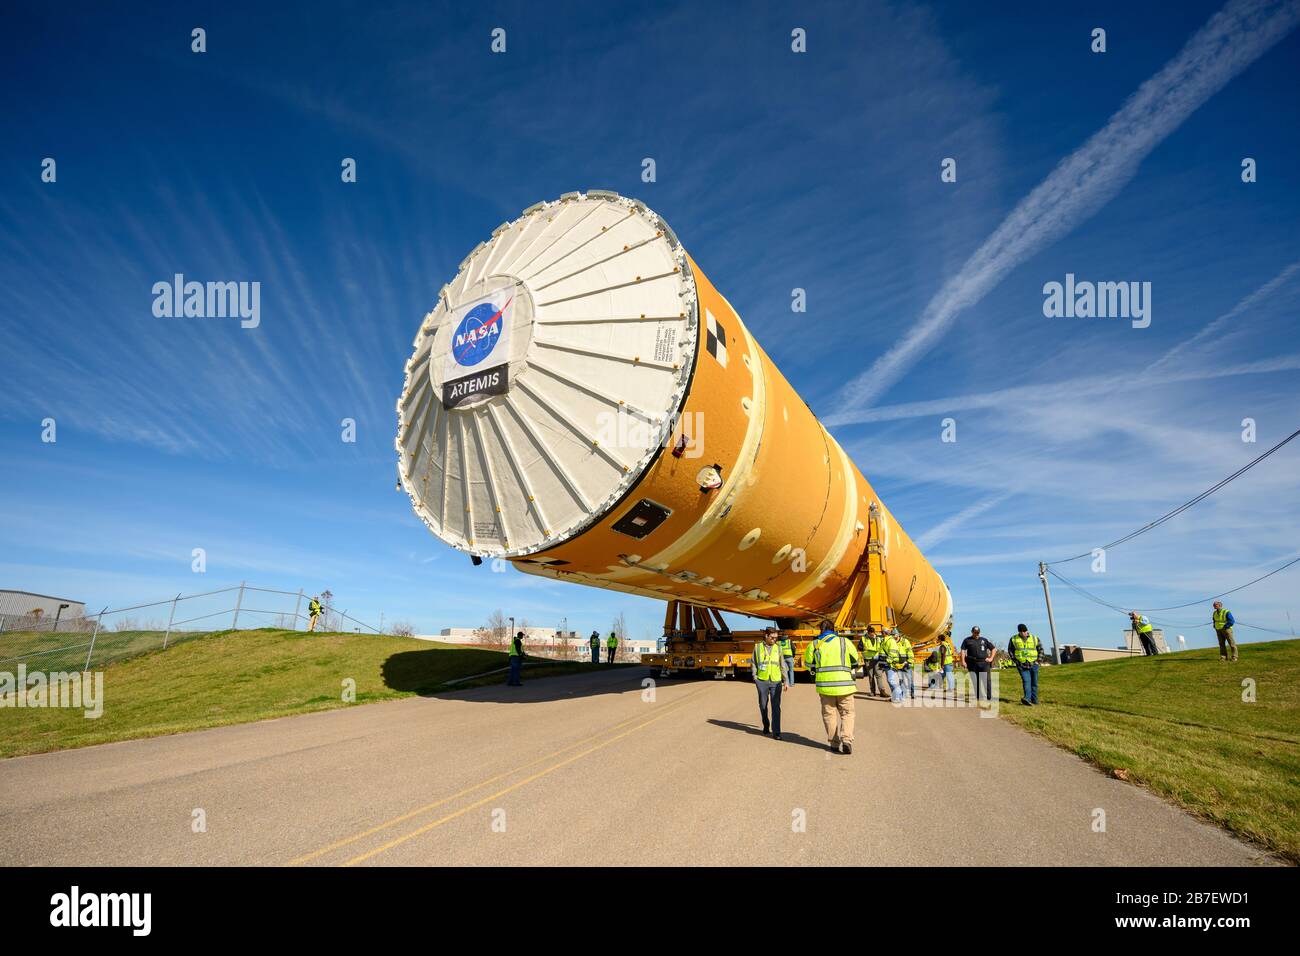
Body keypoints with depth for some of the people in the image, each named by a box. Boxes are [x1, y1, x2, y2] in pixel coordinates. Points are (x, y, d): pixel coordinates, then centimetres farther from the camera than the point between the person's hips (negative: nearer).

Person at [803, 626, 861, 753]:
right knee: (847, 713, 11)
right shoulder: (845, 642, 2)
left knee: (829, 714, 13)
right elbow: (855, 660, 13)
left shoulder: (814, 645, 3)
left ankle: (834, 743, 16)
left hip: (825, 685, 1)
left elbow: (808, 664, 7)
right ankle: (846, 739, -8)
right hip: (844, 684, 0)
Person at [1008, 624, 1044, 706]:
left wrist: (1039, 660, 5)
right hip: (1021, 665, -2)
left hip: (1033, 664, 2)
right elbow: (1010, 650, 10)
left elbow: (1040, 649, 14)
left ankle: (1034, 700, 16)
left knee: (1034, 683, 7)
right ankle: (1027, 699, -29)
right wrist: (1015, 660, 1)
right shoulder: (1014, 639, 1)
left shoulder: (1034, 639, 3)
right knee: (1026, 681, -17)